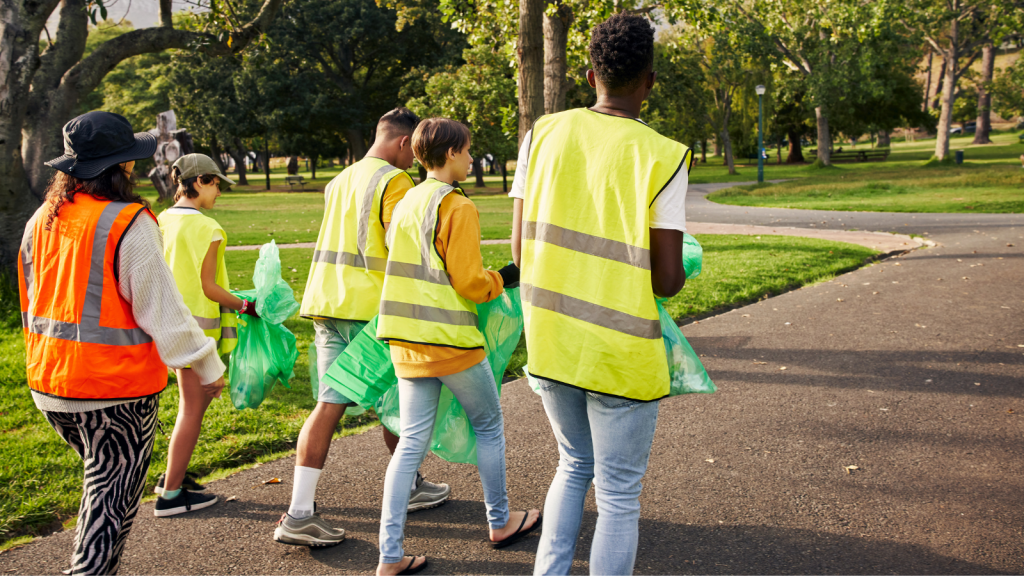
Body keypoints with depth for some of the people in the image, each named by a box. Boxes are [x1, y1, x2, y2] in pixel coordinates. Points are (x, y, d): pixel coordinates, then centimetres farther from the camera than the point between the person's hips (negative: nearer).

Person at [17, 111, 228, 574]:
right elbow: (162, 309, -15)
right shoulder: (128, 223, -17)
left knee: (99, 482, 25)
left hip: (48, 384, 7)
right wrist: (209, 367, -5)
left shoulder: (42, 220, 5)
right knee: (111, 503, 6)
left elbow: (32, 303, 15)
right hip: (115, 389, -7)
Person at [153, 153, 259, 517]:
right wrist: (244, 306, -5)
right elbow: (207, 287, -16)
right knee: (192, 408, 1)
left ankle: (174, 475, 29)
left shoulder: (161, 221, 7)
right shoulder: (205, 228, -17)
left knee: (201, 397, 21)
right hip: (195, 322, -9)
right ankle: (171, 494, 8)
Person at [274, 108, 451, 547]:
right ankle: (409, 487, 29)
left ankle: (299, 514, -2)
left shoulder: (340, 181, 19)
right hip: (371, 308, -7)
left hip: (325, 302, 7)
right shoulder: (393, 181, -8)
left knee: (329, 404, 3)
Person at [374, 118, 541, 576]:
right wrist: (506, 277, 3)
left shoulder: (404, 204, 12)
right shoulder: (457, 207, -12)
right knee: (488, 427, 15)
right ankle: (500, 522, 30)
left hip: (407, 342, 7)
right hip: (453, 341, -7)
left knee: (412, 441, 8)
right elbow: (469, 283, -16)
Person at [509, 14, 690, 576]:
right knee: (619, 494, 11)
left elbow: (521, 250, 1)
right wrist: (677, 273, 11)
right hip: (621, 356, -4)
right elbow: (668, 279, -12)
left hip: (548, 341, 5)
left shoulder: (543, 133, -1)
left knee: (574, 465, 26)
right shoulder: (661, 156, -13)